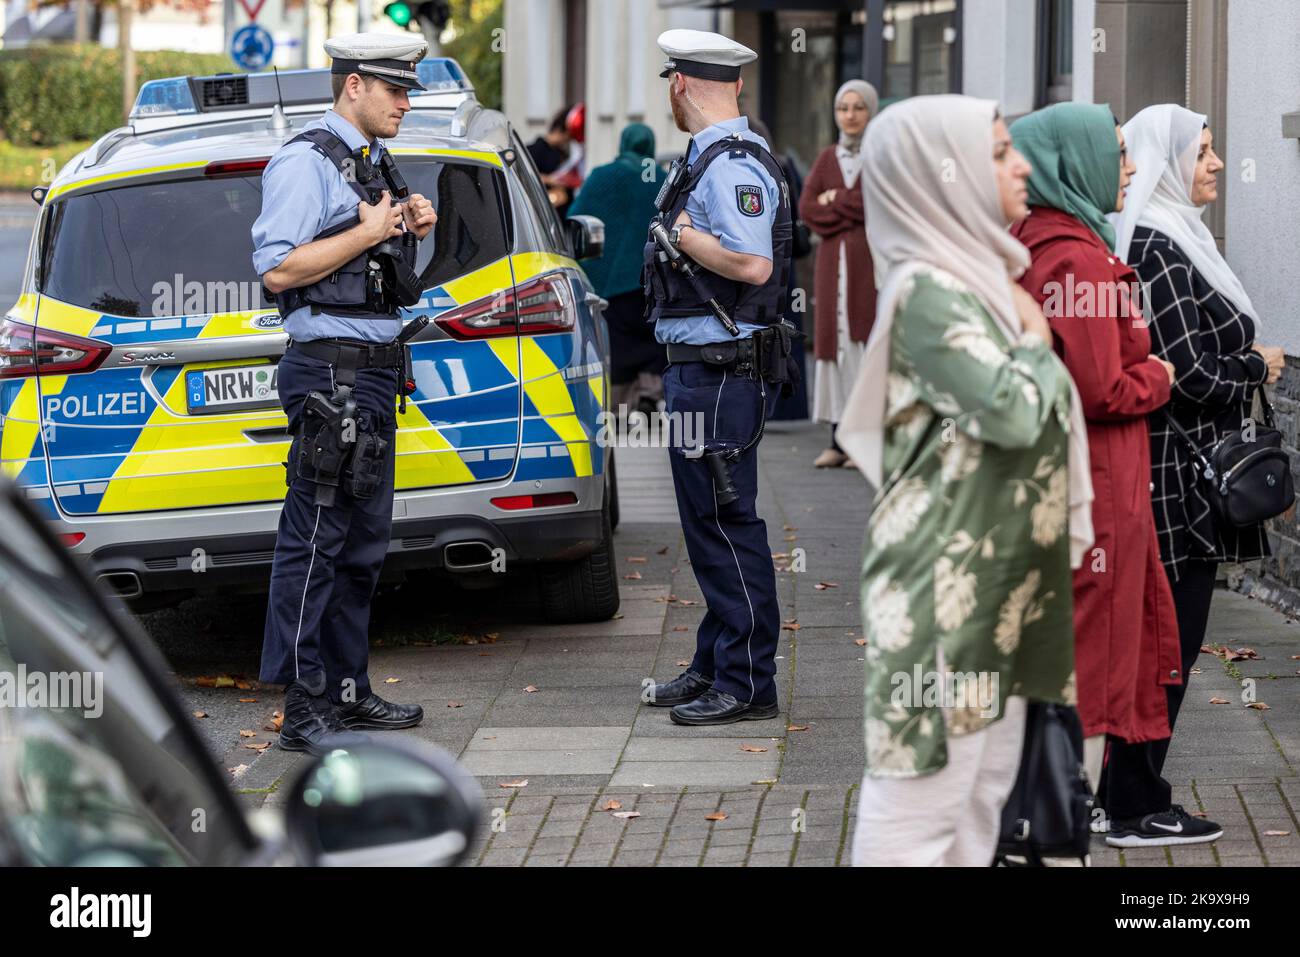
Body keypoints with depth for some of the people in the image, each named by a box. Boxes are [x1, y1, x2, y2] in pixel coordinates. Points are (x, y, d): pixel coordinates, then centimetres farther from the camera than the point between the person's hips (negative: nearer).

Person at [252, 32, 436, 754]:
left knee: (362, 544, 13)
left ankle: (347, 692, 21)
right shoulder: (307, 162, -11)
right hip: (329, 371, -10)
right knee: (314, 542, -8)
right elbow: (277, 269, -19)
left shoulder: (373, 164, 18)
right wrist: (366, 234, -16)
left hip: (374, 370, 10)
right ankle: (303, 713, -6)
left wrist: (409, 229, 10)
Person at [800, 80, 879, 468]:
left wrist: (836, 200, -4)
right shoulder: (828, 157, 16)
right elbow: (806, 207, 4)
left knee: (869, 340, -7)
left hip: (872, 260, -4)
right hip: (833, 261, 5)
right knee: (836, 341, 1)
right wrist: (854, 209, -9)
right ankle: (840, 440, 2)